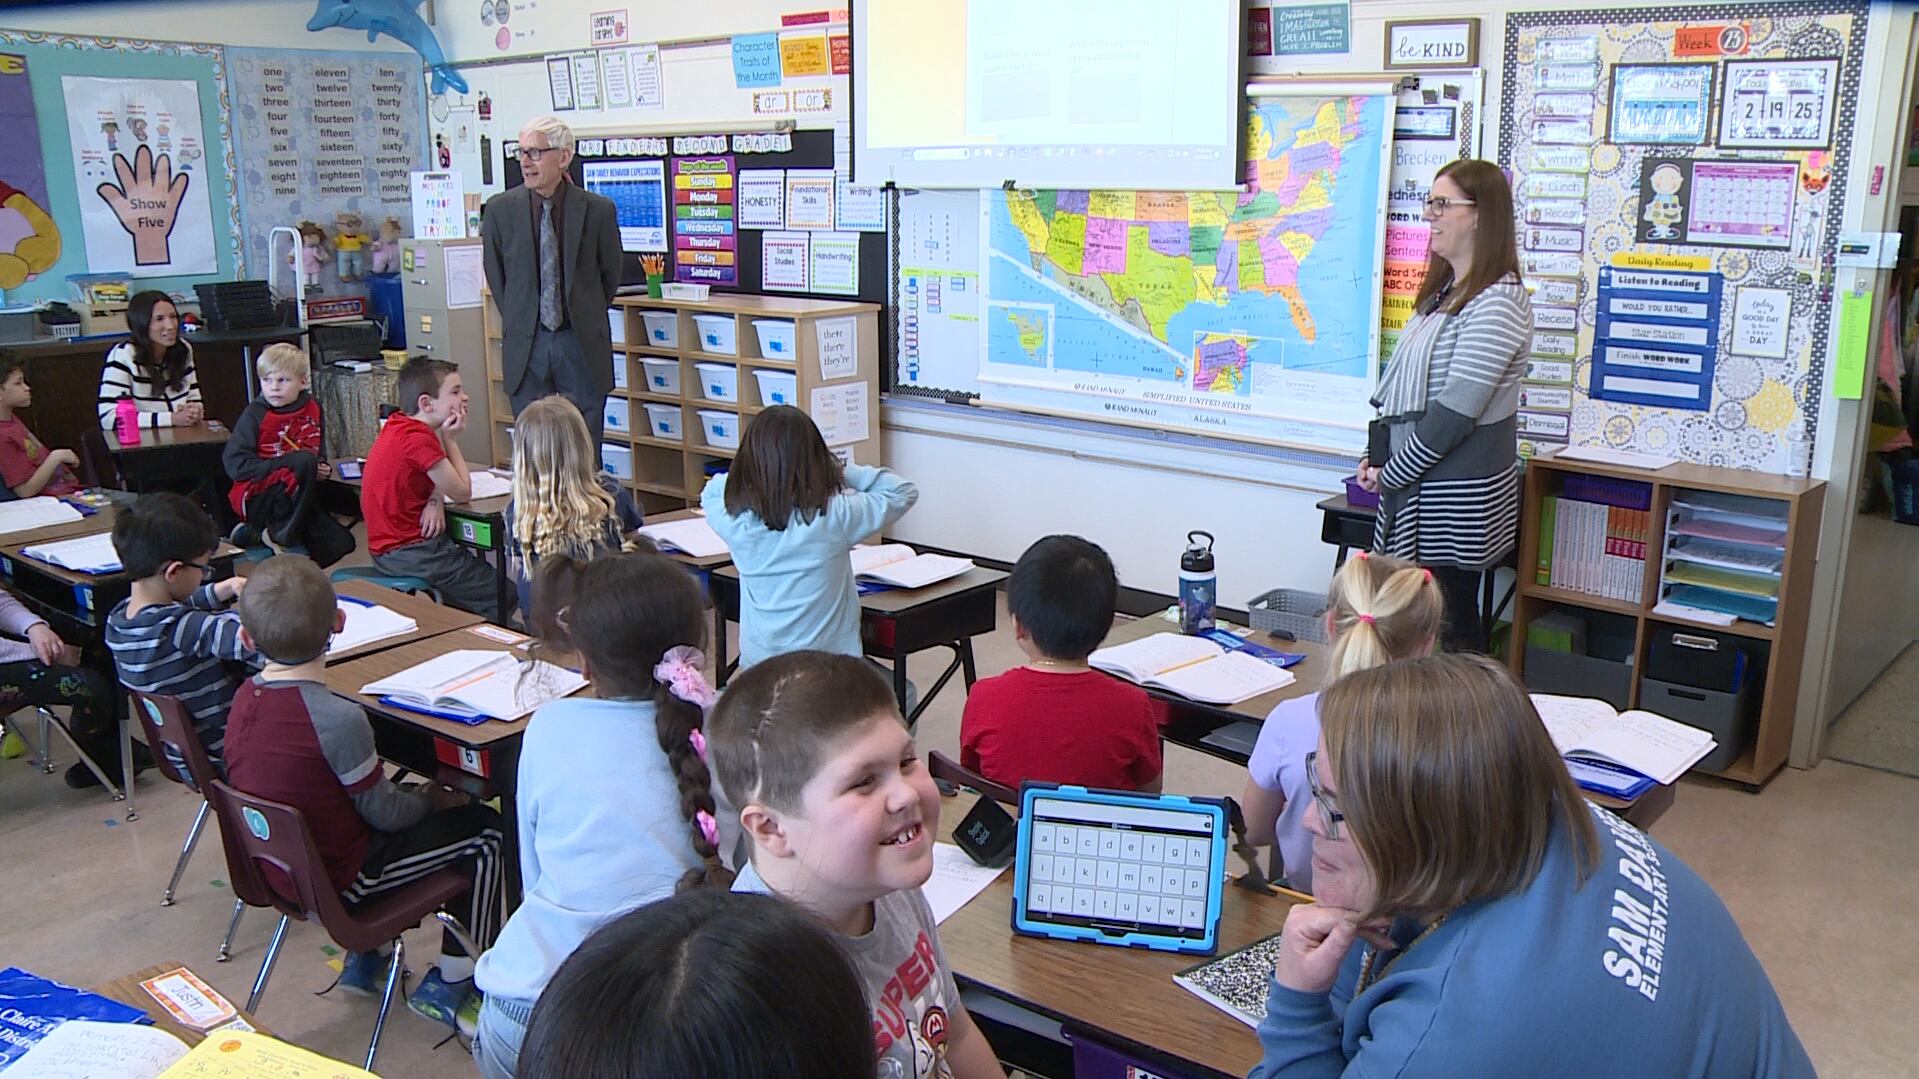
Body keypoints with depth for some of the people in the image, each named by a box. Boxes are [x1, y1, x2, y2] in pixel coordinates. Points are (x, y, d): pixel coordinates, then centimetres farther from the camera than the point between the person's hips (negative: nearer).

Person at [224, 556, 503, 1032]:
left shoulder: (245, 697, -5)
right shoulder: (338, 719, -30)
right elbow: (384, 812, -19)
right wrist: (432, 799, 3)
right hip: (338, 881, -8)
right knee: (483, 831, 4)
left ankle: (362, 959, 36)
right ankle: (451, 983, 15)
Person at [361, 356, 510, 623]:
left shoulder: (397, 426, 7)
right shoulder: (418, 438, -22)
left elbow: (433, 477, 13)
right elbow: (462, 492, -14)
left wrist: (435, 500, -10)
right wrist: (450, 439, -6)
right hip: (409, 552, -10)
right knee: (503, 599, -5)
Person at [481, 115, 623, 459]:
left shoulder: (598, 209, -6)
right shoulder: (500, 208, -1)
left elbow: (610, 274, 7)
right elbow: (495, 275, 10)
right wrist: (518, 320, 10)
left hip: (581, 342, -1)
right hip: (526, 343, 1)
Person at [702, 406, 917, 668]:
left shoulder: (736, 520, -10)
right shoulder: (834, 518, -17)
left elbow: (711, 492, 16)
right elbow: (904, 492, -1)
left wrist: (758, 468, 5)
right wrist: (840, 471, -1)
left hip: (757, 666, 3)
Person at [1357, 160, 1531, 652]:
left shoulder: (1497, 303, -15)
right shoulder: (1445, 292, 15)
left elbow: (1456, 411, -20)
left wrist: (1391, 475, -12)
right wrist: (1379, 459, 4)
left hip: (1458, 499, -9)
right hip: (1419, 487, 9)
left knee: (1450, 628, -1)